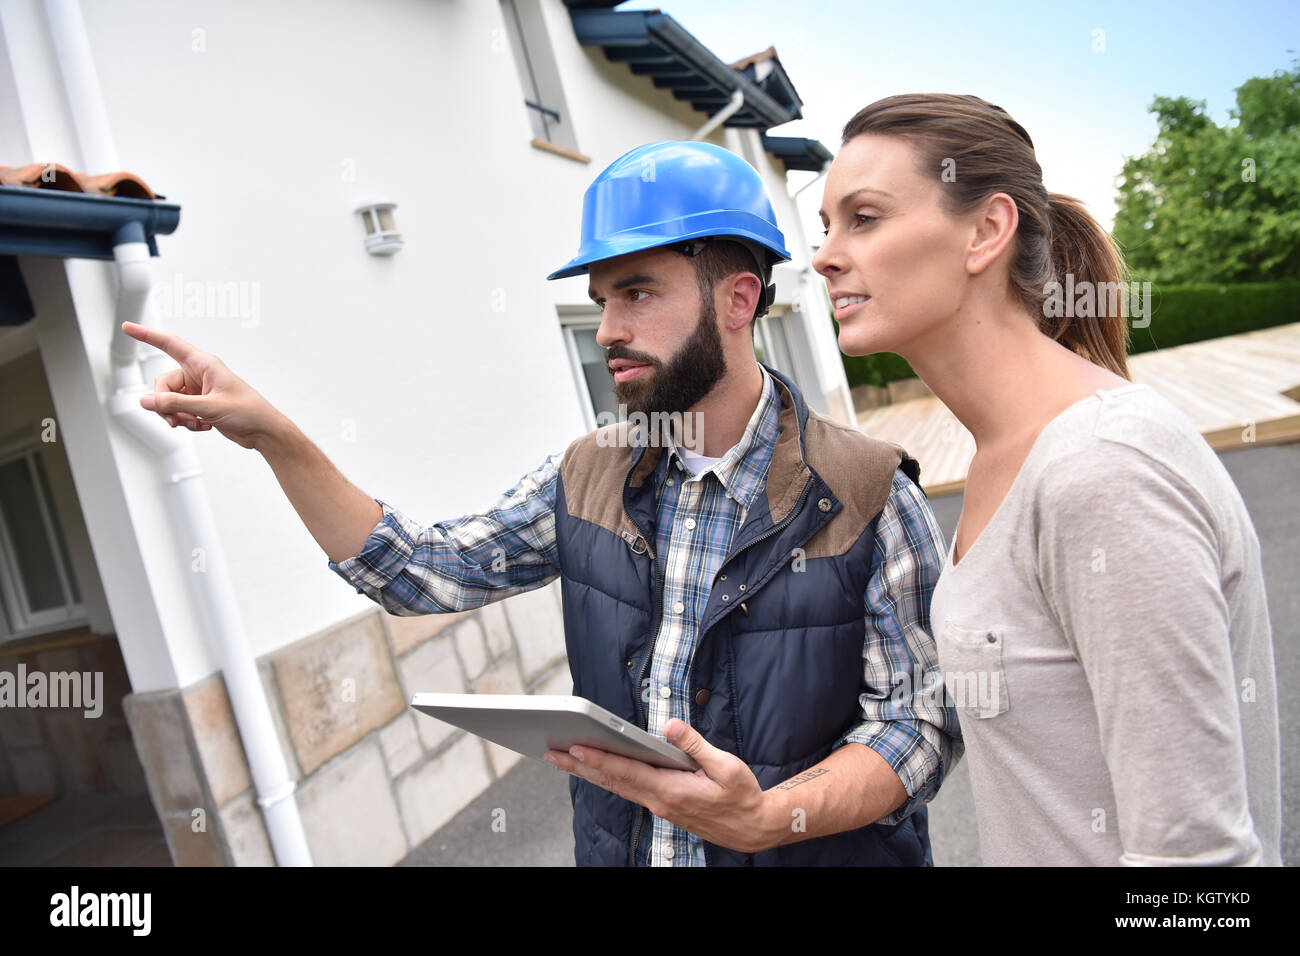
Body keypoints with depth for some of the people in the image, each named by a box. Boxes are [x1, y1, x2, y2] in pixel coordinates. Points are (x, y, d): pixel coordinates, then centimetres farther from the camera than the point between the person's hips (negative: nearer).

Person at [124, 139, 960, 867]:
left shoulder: (867, 495, -16)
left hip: (810, 854, -3)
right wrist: (273, 436, -9)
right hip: (616, 848, 4)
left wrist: (768, 818, -31)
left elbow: (921, 719, -15)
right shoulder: (586, 478, -4)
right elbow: (422, 572, -1)